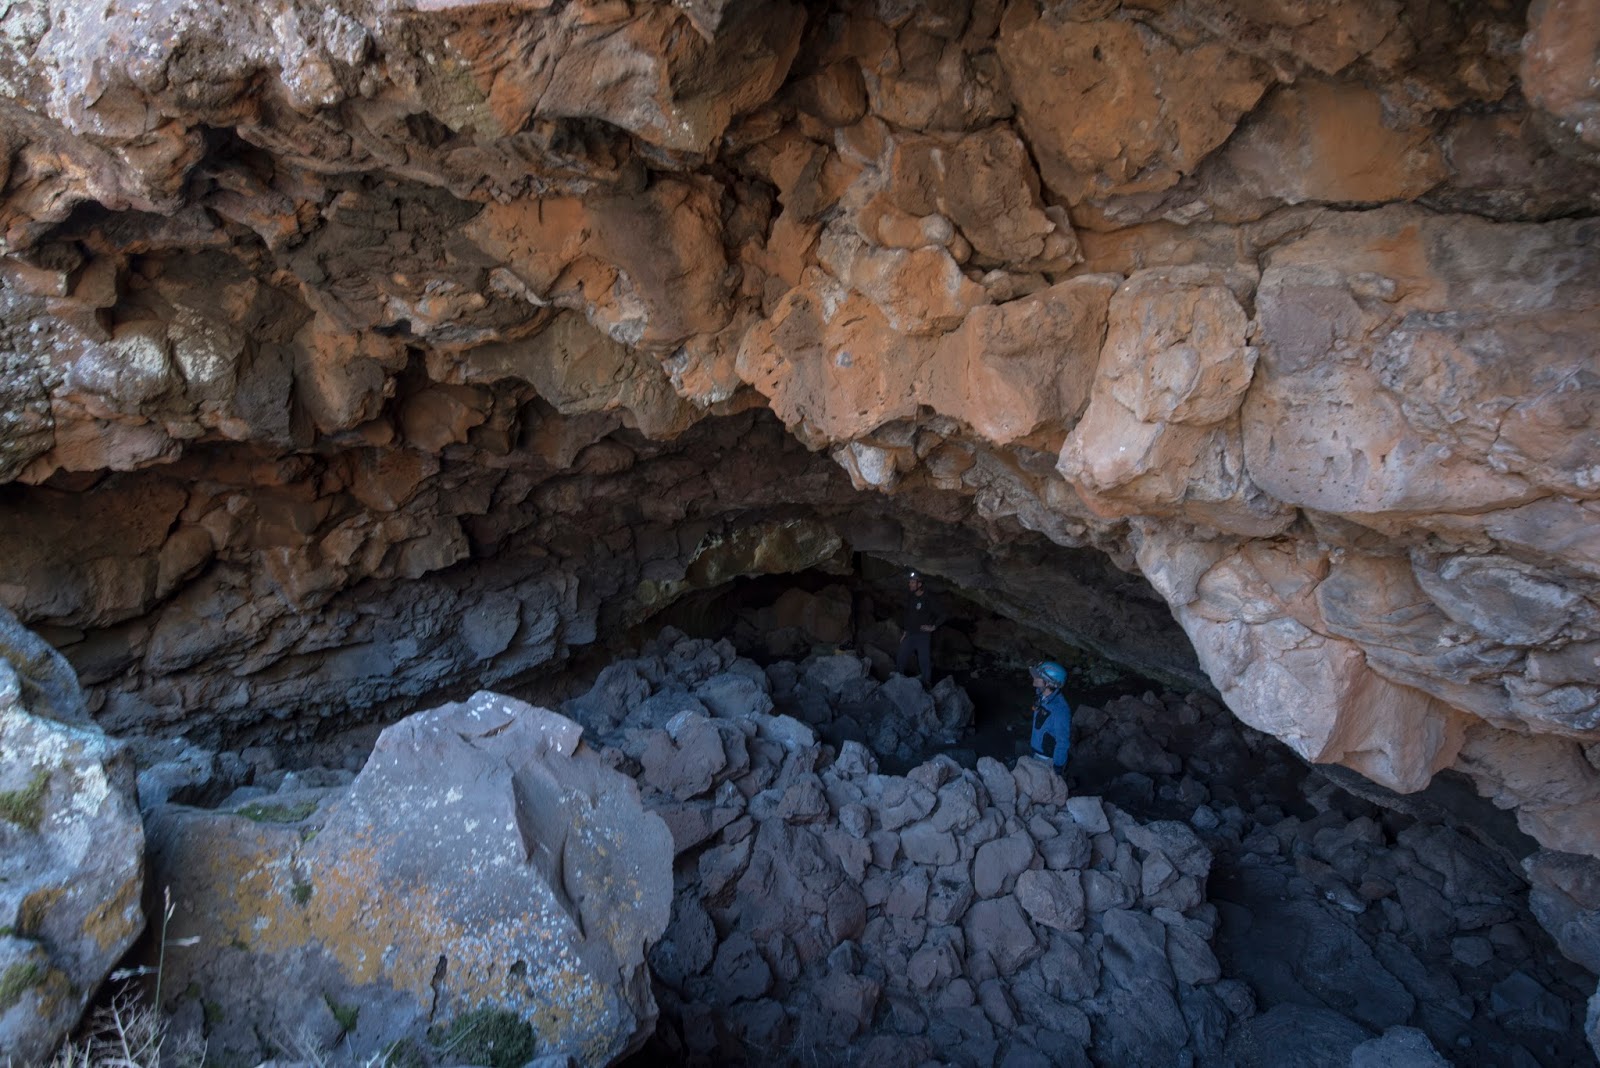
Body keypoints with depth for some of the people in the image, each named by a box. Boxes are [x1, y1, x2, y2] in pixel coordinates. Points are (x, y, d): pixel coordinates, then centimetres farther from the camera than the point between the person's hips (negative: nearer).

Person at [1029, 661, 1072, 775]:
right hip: (1038, 754, 8)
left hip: (1050, 759, -8)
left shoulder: (1060, 709, -32)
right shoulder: (1042, 698, -7)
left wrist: (1058, 768, -20)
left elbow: (1063, 742, -26)